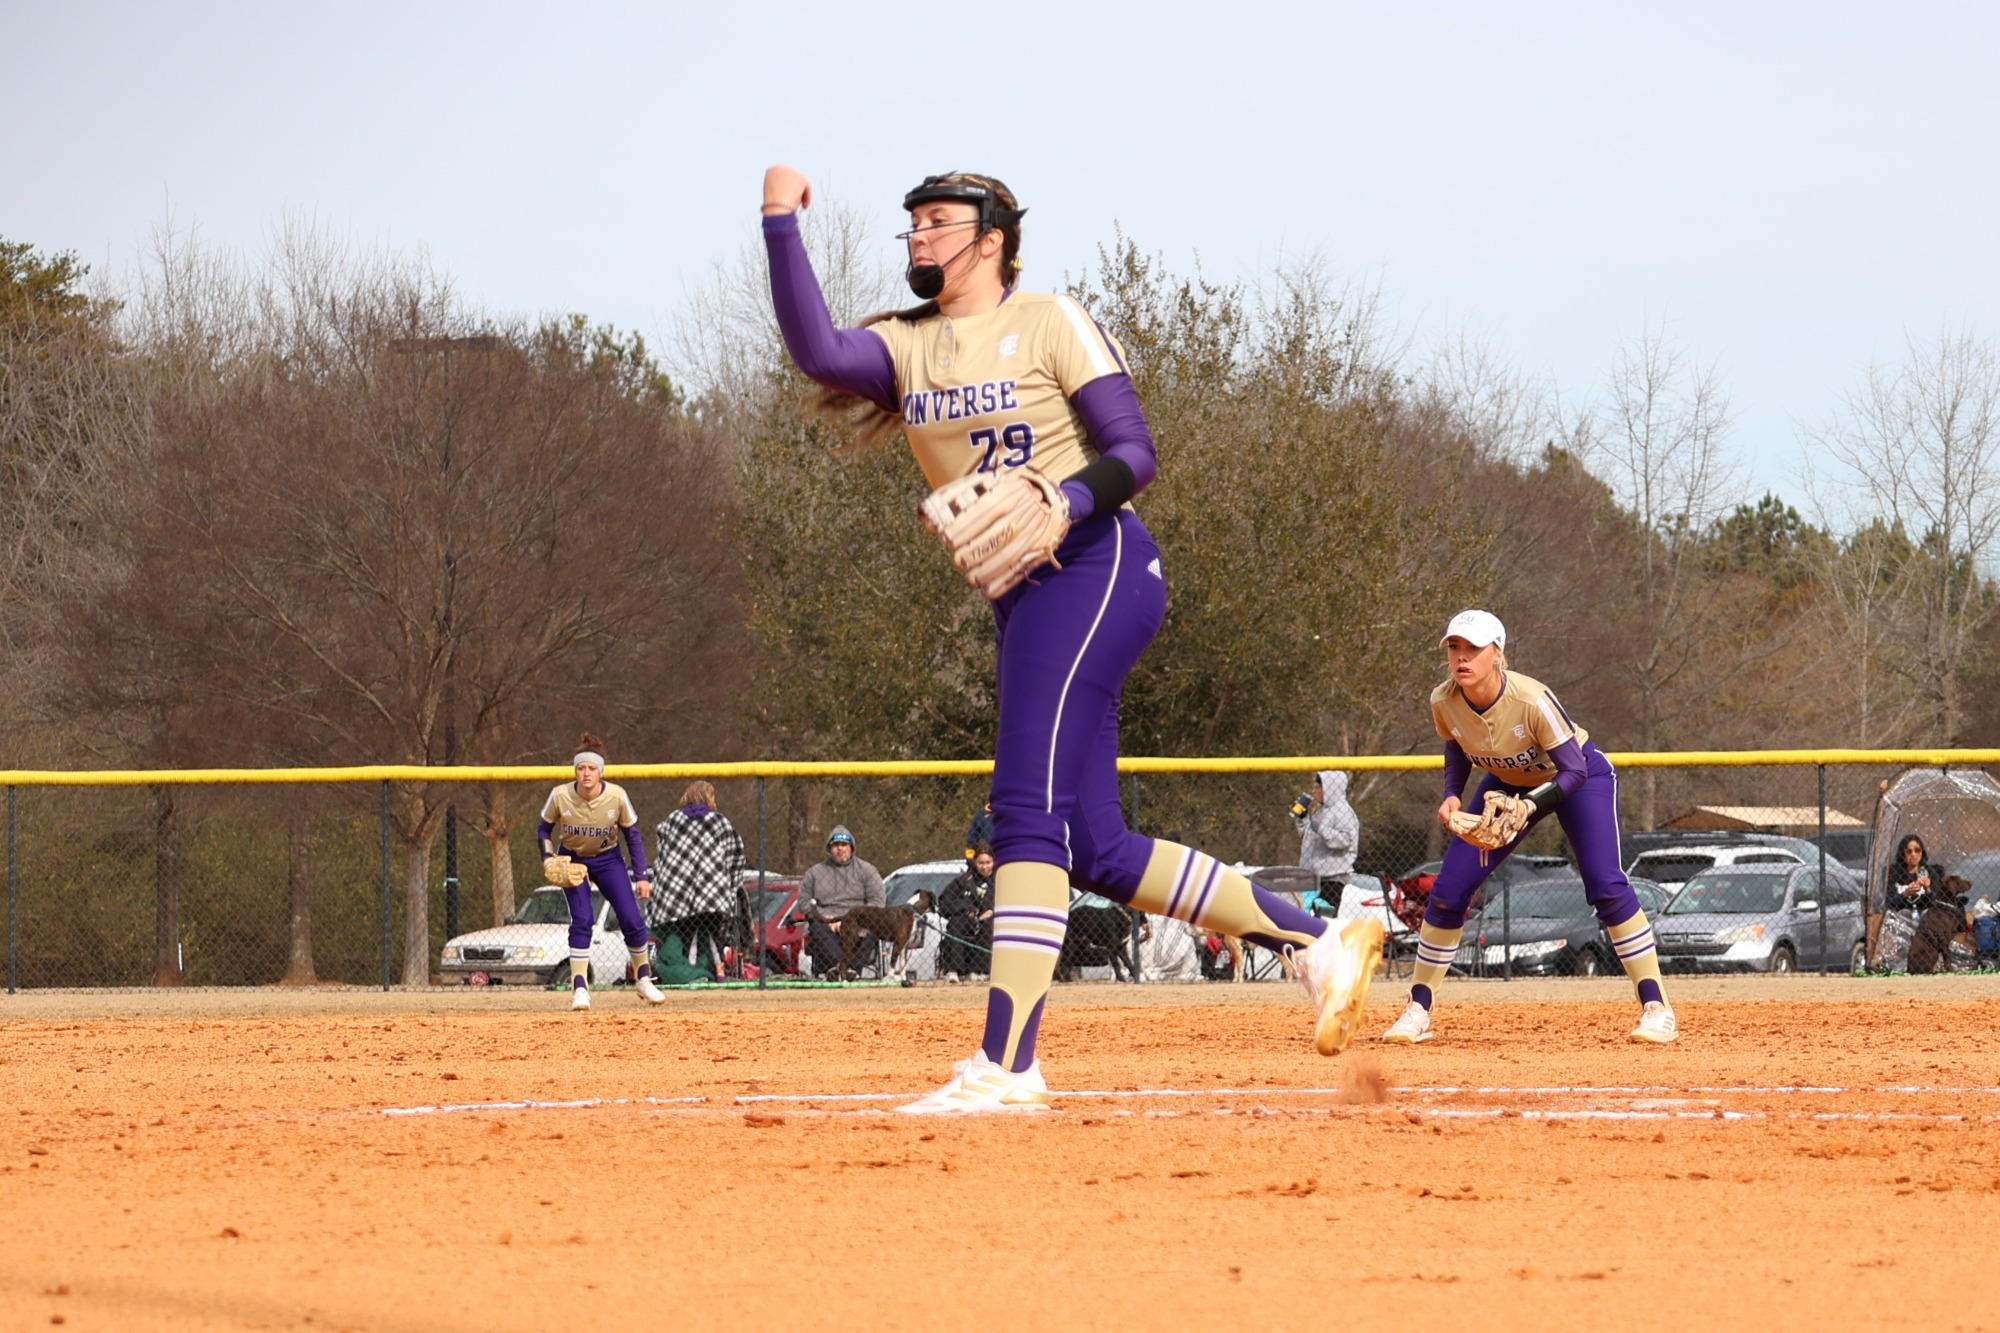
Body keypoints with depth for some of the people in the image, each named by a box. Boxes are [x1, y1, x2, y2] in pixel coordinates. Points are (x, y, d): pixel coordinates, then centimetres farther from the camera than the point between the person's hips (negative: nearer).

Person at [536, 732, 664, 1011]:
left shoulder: (617, 797, -22)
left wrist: (641, 876, -10)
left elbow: (633, 835, -7)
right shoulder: (560, 797, -22)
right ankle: (579, 987, -11)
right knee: (581, 920, -18)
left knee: (632, 921, -7)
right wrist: (550, 858, -20)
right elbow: (543, 829, -4)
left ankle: (645, 979, 15)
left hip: (608, 860, 1)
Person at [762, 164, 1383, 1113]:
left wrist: (1069, 501, -26)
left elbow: (1135, 453, -7)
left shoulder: (1050, 324, -1)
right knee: (1096, 851, 4)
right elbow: (818, 353, -7)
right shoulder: (907, 345, 15)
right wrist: (781, 223, -12)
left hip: (1092, 567, -8)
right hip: (1020, 598, 8)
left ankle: (1007, 1065, -25)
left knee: (1027, 811, -19)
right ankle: (1316, 942, 13)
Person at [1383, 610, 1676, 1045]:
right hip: (1508, 784, 5)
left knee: (1606, 884, -22)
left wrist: (1527, 806, -46)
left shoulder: (1531, 700, -36)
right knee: (1448, 891, -4)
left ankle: (1656, 1008, -16)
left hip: (1579, 778, -5)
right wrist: (1451, 795, -17)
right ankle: (1418, 1011, 9)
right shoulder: (1443, 702, -22)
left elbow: (1575, 771, -31)